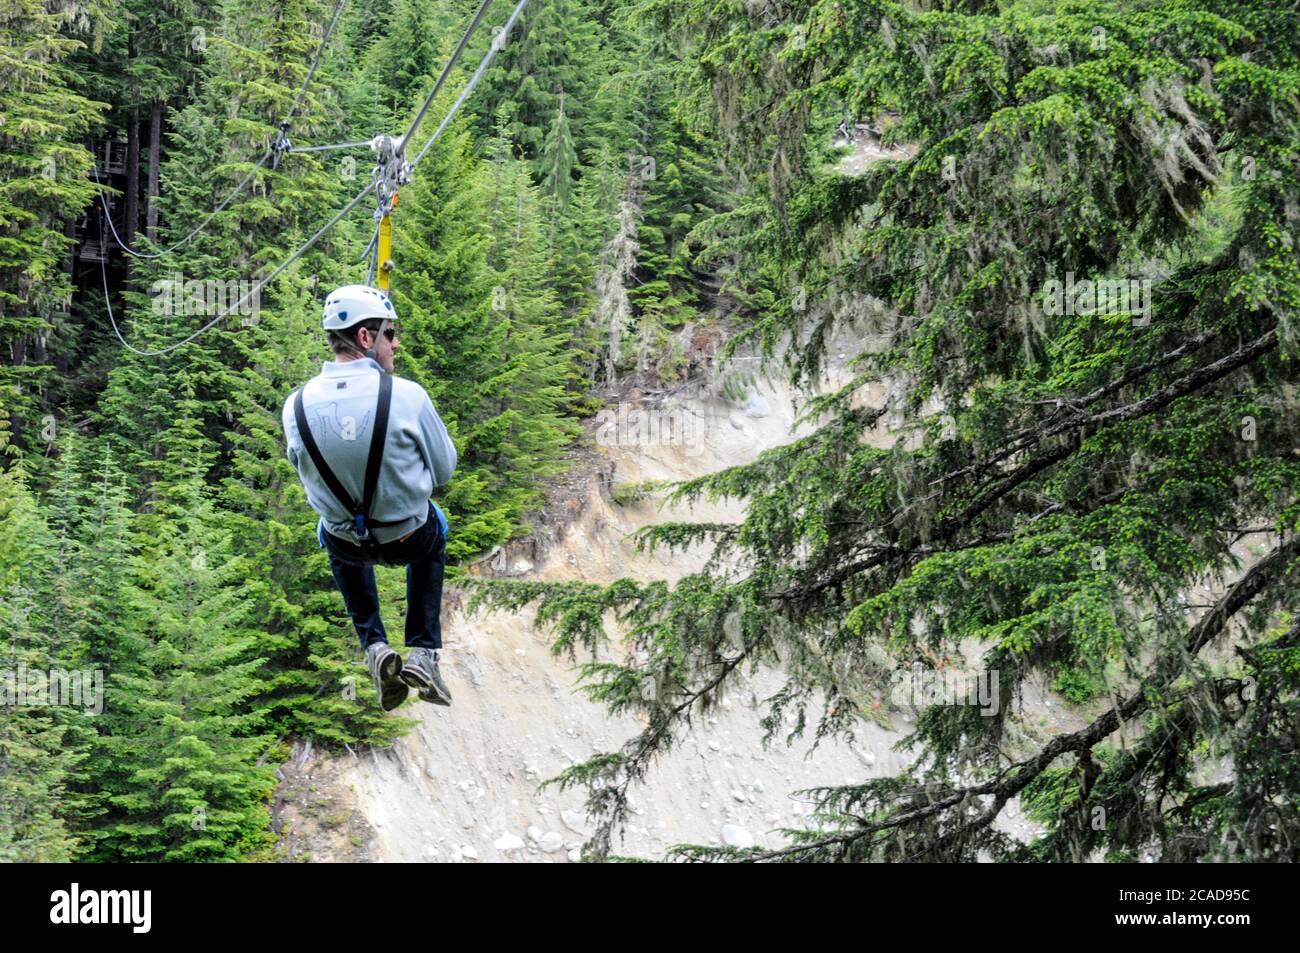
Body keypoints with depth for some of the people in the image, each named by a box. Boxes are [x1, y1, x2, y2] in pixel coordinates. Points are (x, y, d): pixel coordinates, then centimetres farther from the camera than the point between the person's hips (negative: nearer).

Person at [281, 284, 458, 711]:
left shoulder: (296, 405, -17)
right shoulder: (407, 395, -24)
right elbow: (444, 469, -8)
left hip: (349, 546, 2)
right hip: (410, 540, -1)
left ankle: (375, 648, 25)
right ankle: (424, 654, 27)